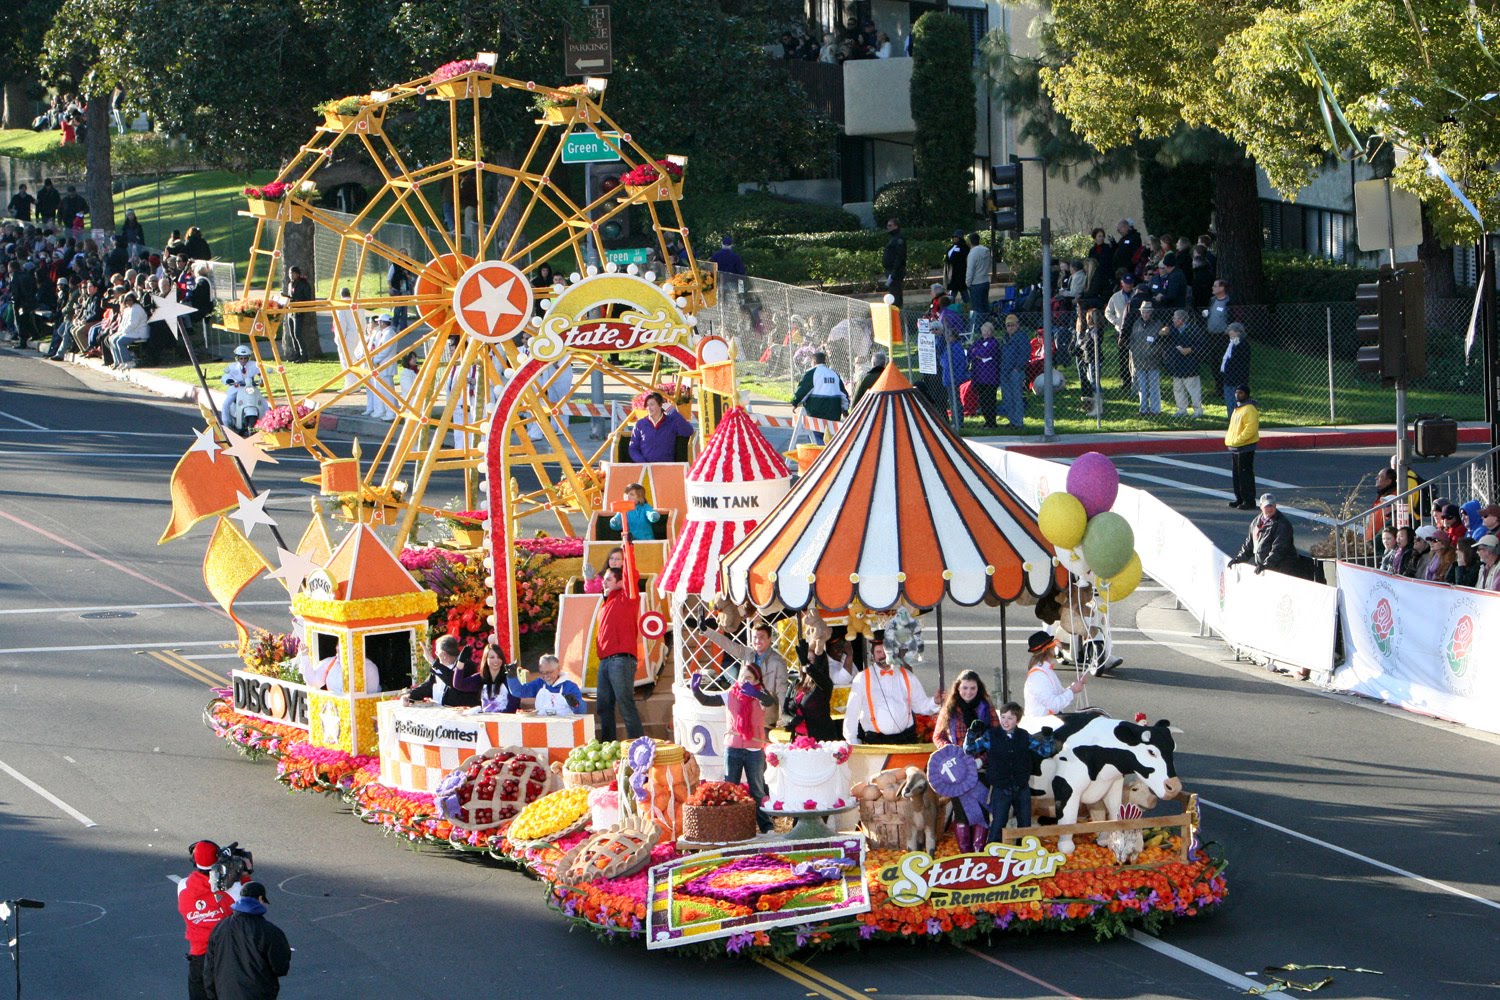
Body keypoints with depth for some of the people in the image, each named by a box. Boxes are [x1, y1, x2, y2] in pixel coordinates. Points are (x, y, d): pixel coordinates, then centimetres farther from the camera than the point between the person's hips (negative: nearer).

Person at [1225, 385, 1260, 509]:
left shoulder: (1250, 409, -15)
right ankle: (1239, 498, 24)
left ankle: (1249, 501, -3)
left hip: (1245, 448, -10)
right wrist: (1229, 440, 12)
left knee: (1245, 475, -6)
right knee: (1236, 474, 15)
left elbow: (1250, 429, -23)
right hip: (1234, 447, 10)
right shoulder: (1237, 409, 16)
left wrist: (1237, 440, -23)